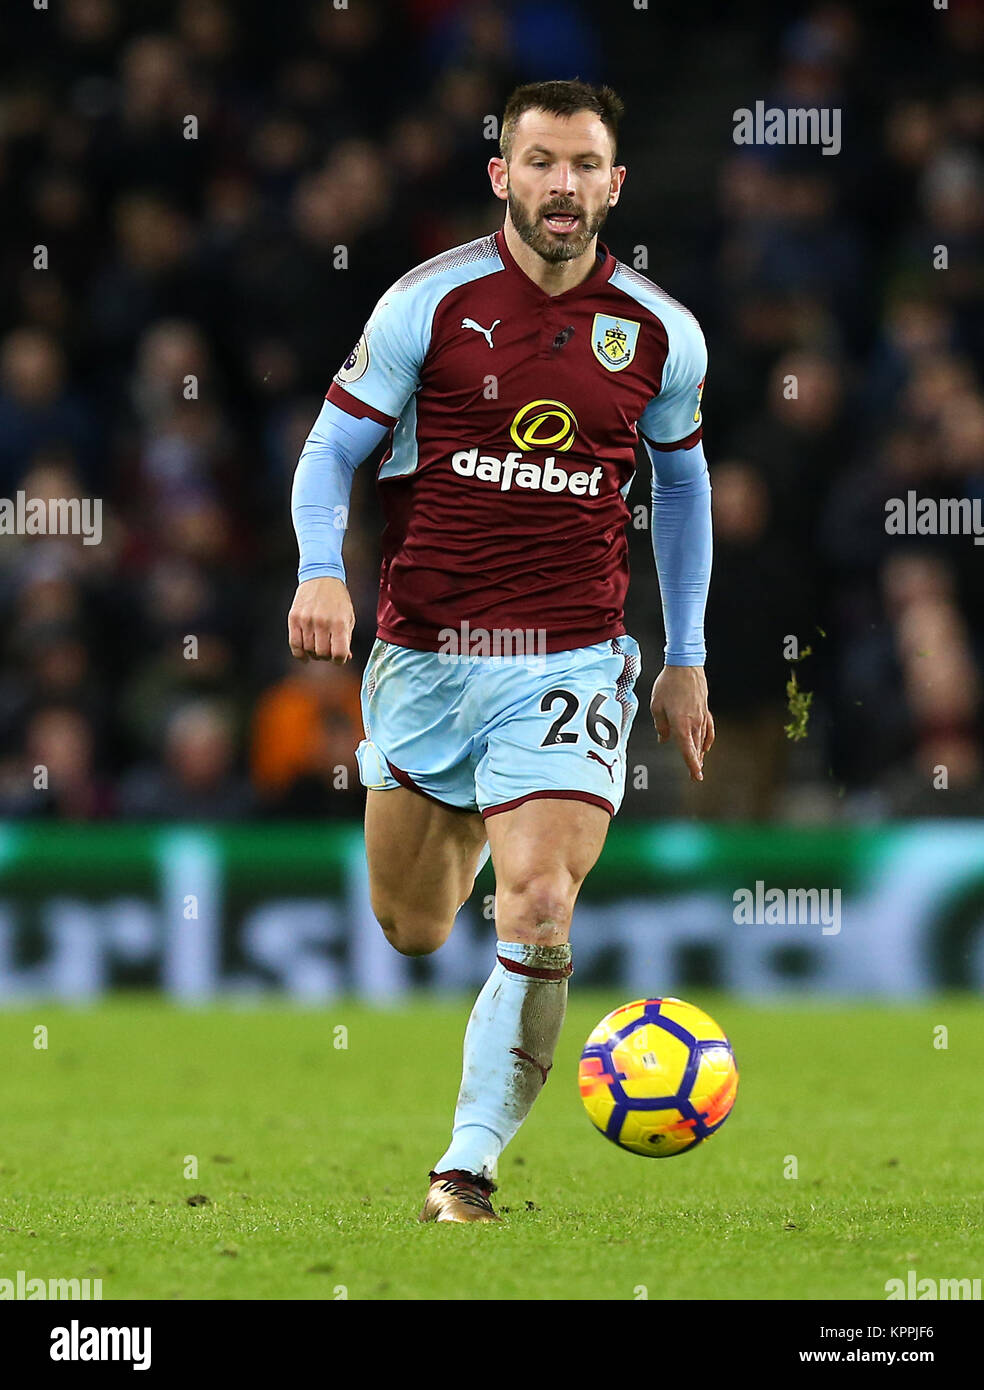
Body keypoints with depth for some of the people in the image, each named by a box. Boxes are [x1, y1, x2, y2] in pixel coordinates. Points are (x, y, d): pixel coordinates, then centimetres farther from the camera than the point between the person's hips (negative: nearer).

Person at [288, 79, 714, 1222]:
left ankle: (470, 1165, -9)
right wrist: (321, 571, -19)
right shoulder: (430, 303, -4)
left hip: (569, 666, 0)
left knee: (536, 915, -17)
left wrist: (686, 662, 20)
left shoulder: (661, 334, 2)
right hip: (424, 655, 0)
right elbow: (332, 448, 1)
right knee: (410, 933, 11)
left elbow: (680, 477, 18)